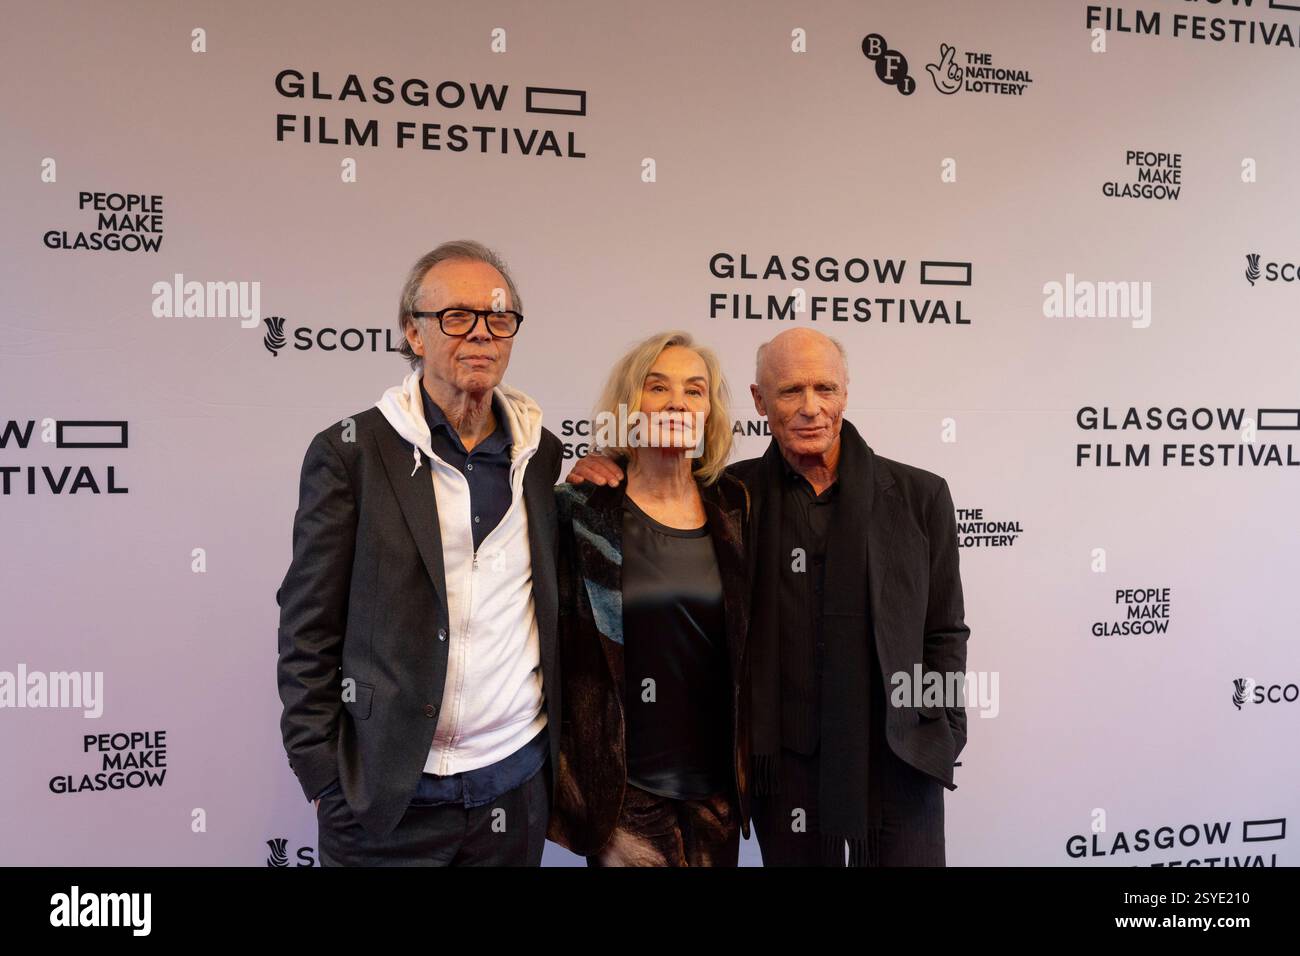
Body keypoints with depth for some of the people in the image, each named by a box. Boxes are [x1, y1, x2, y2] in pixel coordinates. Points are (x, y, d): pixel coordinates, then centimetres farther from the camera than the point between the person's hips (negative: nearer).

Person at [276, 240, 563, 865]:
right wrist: (322, 778, -6)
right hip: (385, 799, -3)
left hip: (518, 788, 3)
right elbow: (307, 631, -6)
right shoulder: (349, 452, -7)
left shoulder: (541, 451, 4)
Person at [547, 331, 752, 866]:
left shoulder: (734, 508, 2)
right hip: (625, 784, -3)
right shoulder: (581, 510, -7)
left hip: (716, 783, 3)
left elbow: (749, 642, 10)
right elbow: (550, 646, -4)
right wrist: (566, 779, -4)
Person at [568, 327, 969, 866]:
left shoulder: (919, 496, 0)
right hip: (784, 769, 0)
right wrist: (599, 480, -8)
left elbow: (944, 633, 6)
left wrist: (939, 741, -3)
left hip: (896, 765, 0)